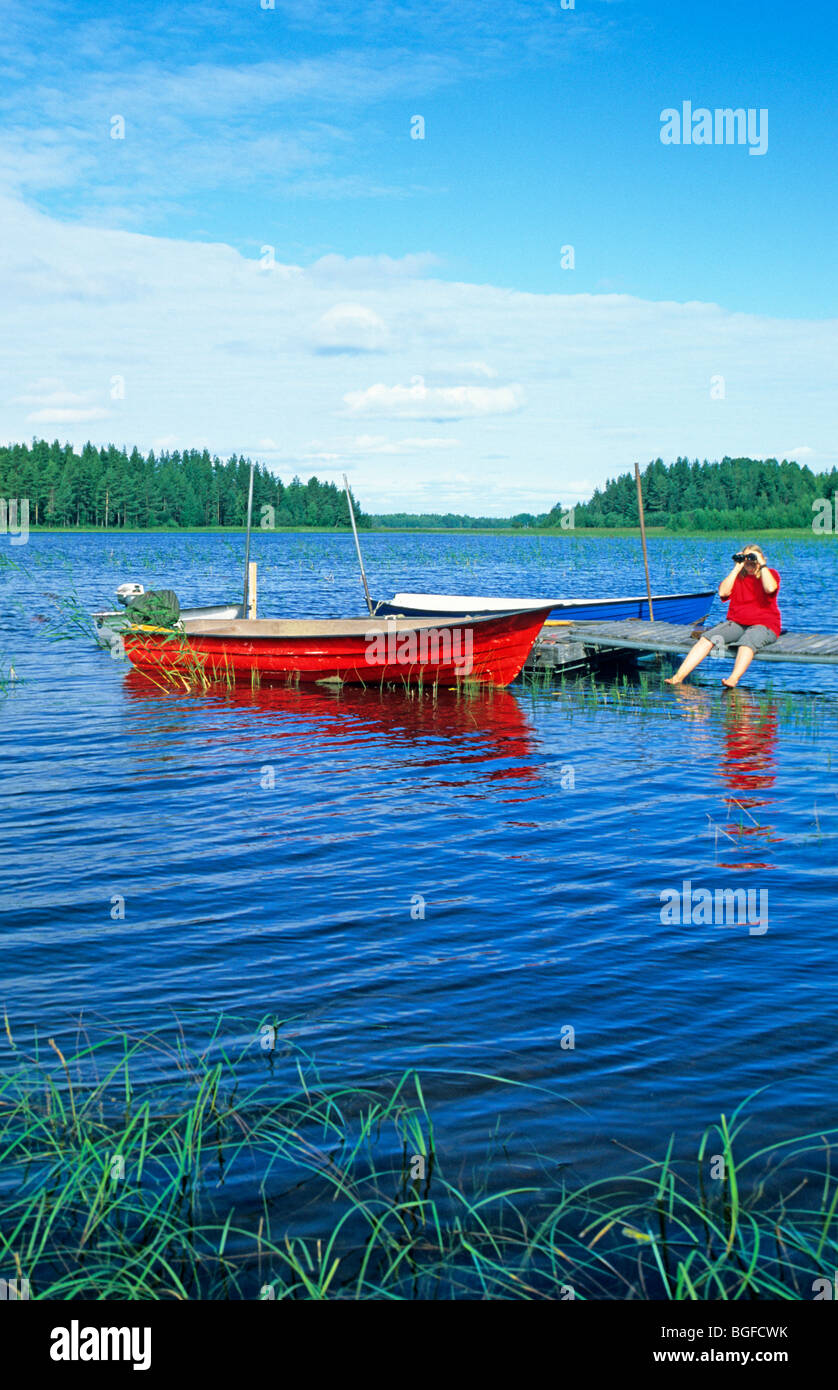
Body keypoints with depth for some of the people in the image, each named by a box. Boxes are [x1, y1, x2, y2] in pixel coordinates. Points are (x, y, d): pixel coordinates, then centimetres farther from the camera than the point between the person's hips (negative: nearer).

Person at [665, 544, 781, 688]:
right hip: (736, 623, 4)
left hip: (764, 625, -4)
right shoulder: (737, 576, 16)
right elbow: (723, 592, -4)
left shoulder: (771, 574, 5)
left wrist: (762, 565, -10)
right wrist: (737, 568, -3)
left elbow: (770, 588, -21)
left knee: (748, 640, -39)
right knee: (708, 637, -21)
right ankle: (679, 675, -32)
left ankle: (733, 679, -60)